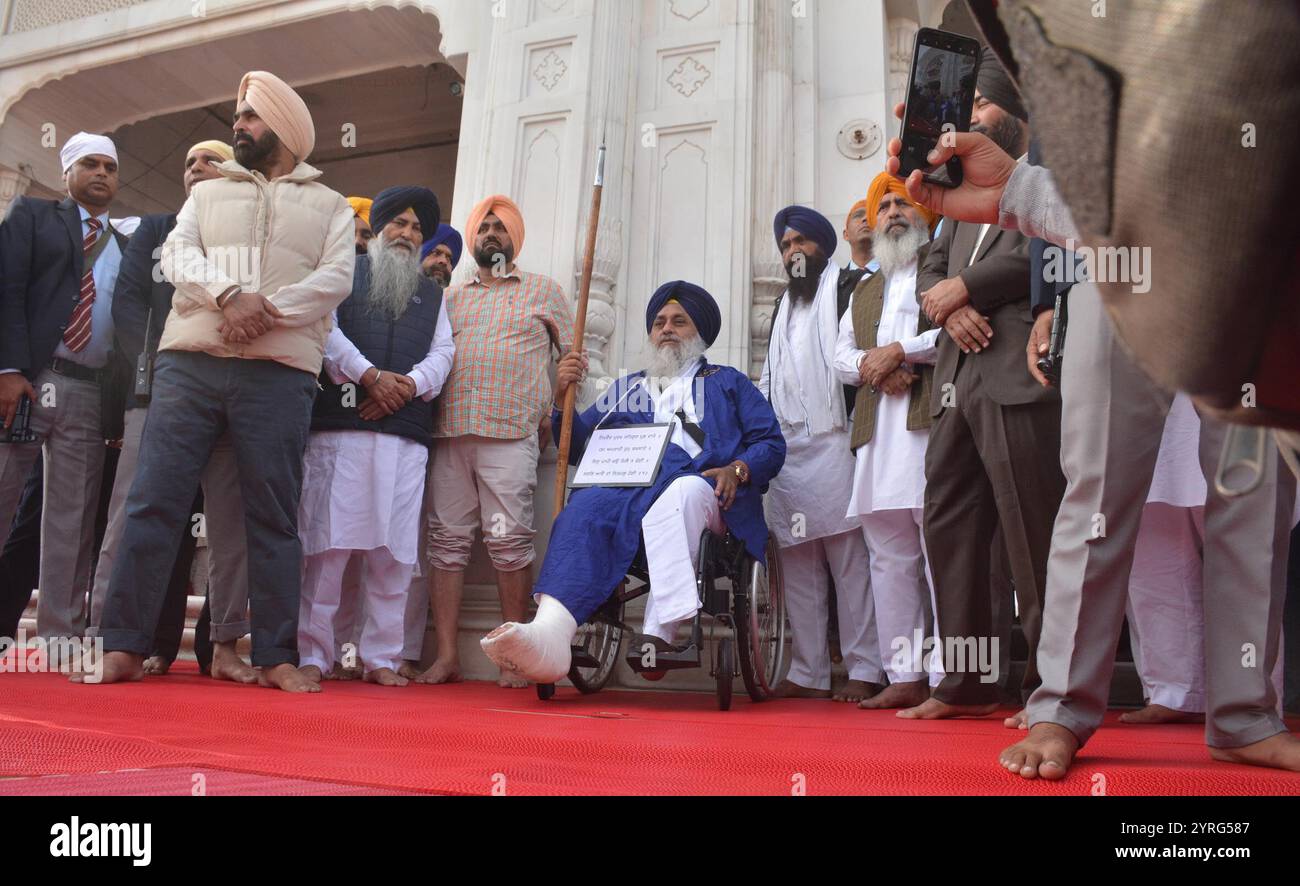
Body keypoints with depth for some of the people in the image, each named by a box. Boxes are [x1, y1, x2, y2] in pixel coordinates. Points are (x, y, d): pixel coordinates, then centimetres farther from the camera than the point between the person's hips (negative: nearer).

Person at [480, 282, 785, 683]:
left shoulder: (729, 383, 28)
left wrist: (738, 469, -6)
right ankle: (550, 634, -53)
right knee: (584, 508, -32)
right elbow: (578, 448, 24)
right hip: (631, 494, 2)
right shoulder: (625, 390, 34)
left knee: (685, 489, -39)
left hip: (702, 490, -2)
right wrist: (562, 397, 7)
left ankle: (660, 633, -45)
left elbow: (771, 443, 15)